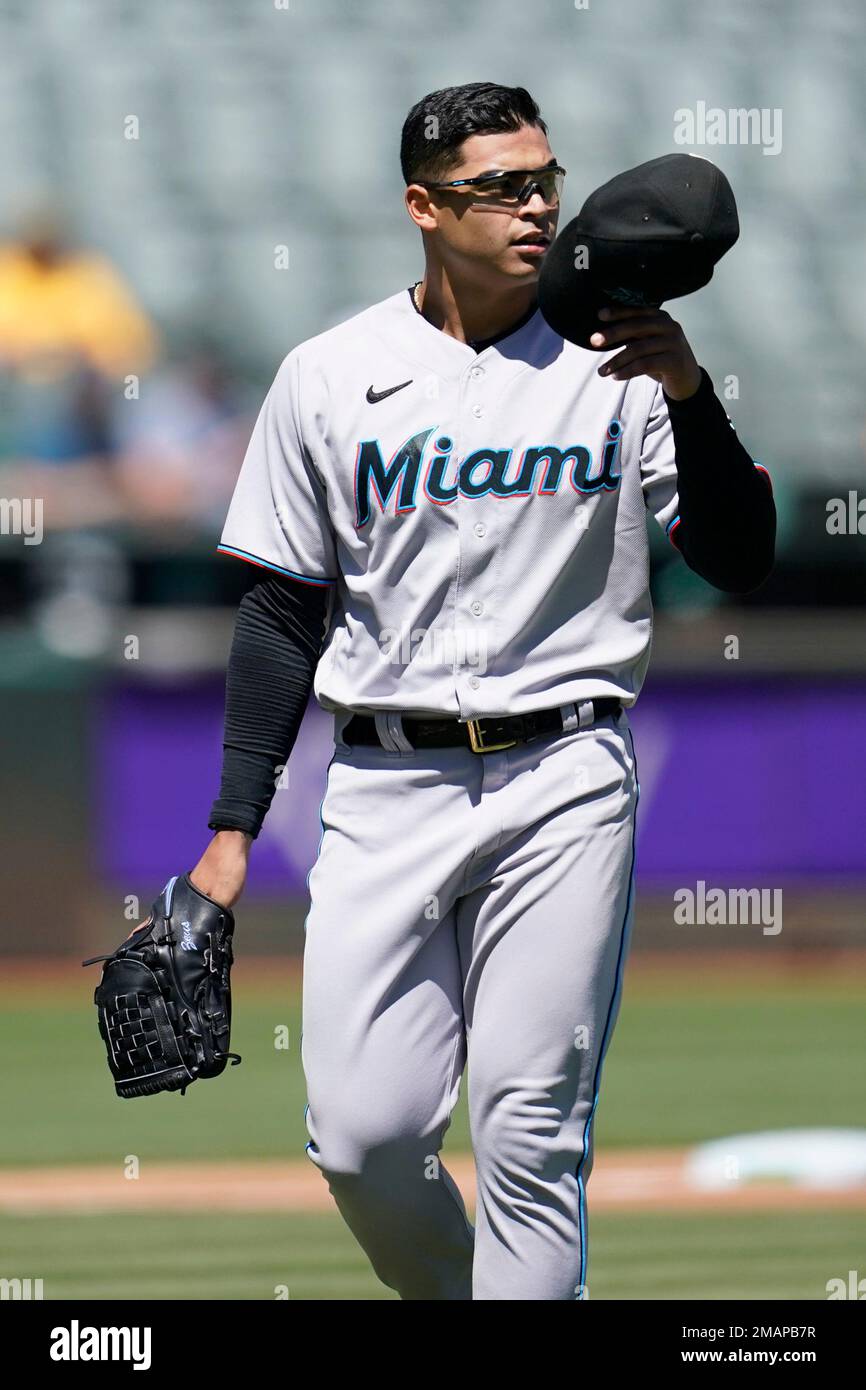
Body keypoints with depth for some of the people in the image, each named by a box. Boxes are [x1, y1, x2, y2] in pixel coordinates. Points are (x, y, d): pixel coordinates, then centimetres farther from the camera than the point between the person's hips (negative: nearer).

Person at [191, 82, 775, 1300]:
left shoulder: (616, 366, 3)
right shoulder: (331, 377, 5)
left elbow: (740, 563, -1)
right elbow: (283, 613, 9)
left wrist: (692, 399, -17)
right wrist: (233, 827, 4)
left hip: (566, 785, -1)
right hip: (386, 787, 1)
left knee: (532, 1132, -6)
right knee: (362, 1135, -5)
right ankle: (449, 1293, 22)